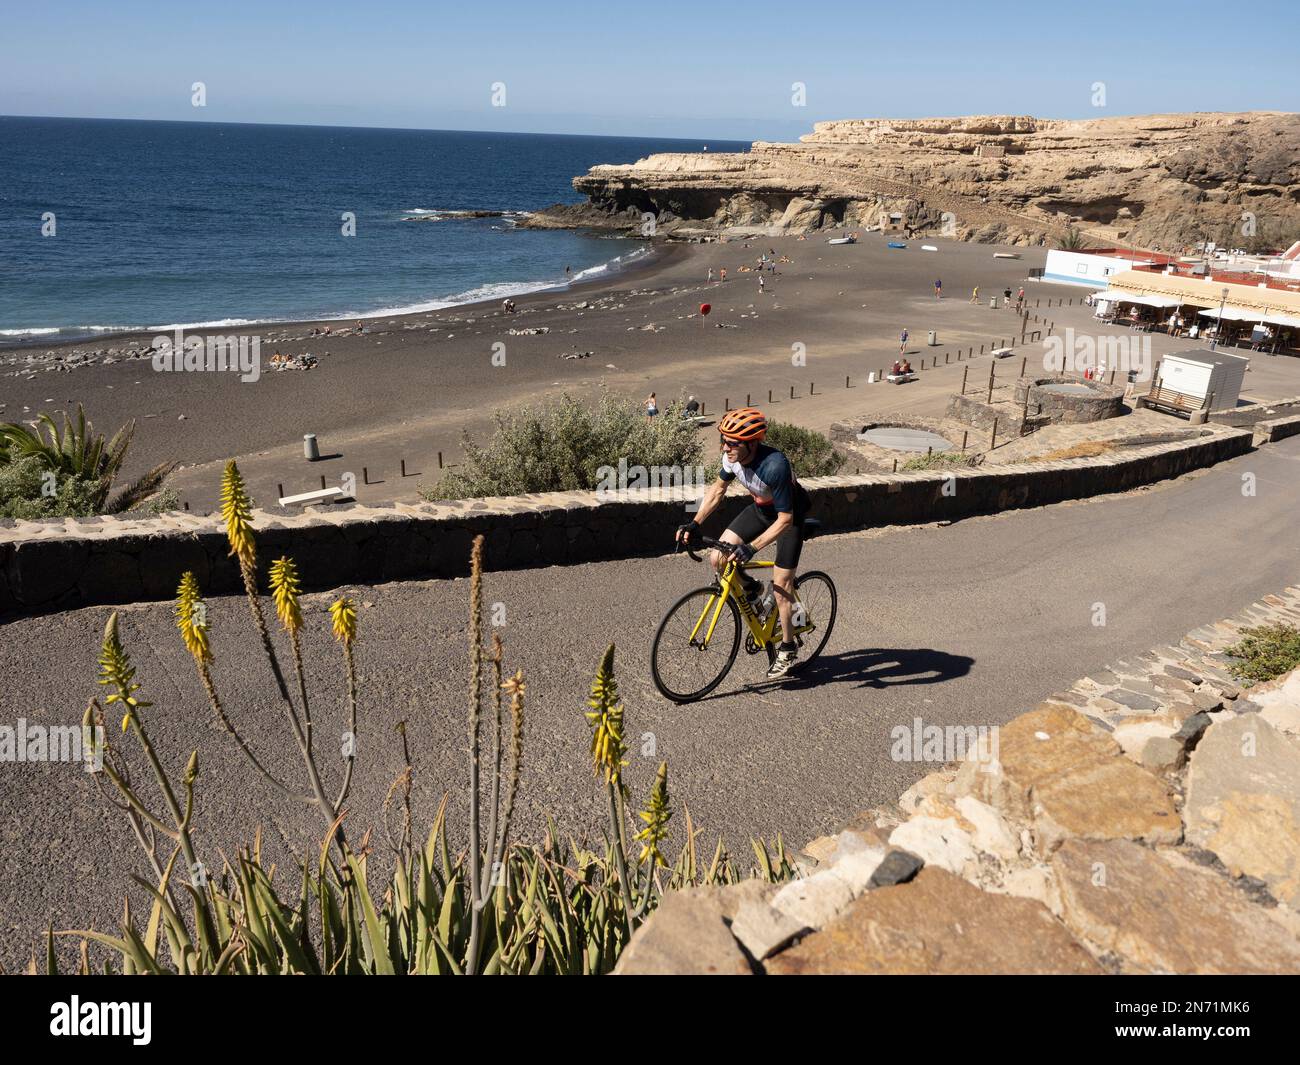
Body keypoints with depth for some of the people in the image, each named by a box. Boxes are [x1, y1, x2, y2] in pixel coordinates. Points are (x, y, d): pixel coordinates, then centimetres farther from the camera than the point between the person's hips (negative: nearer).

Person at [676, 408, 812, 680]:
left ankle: (788, 650, 12)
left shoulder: (774, 466, -39)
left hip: (789, 516, -6)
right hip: (760, 509, 6)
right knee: (718, 559, -10)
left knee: (781, 587, -6)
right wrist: (694, 524, -9)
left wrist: (751, 548, -40)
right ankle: (751, 589, 20)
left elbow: (785, 519, -34)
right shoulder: (732, 457, -19)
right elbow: (717, 490, 0)